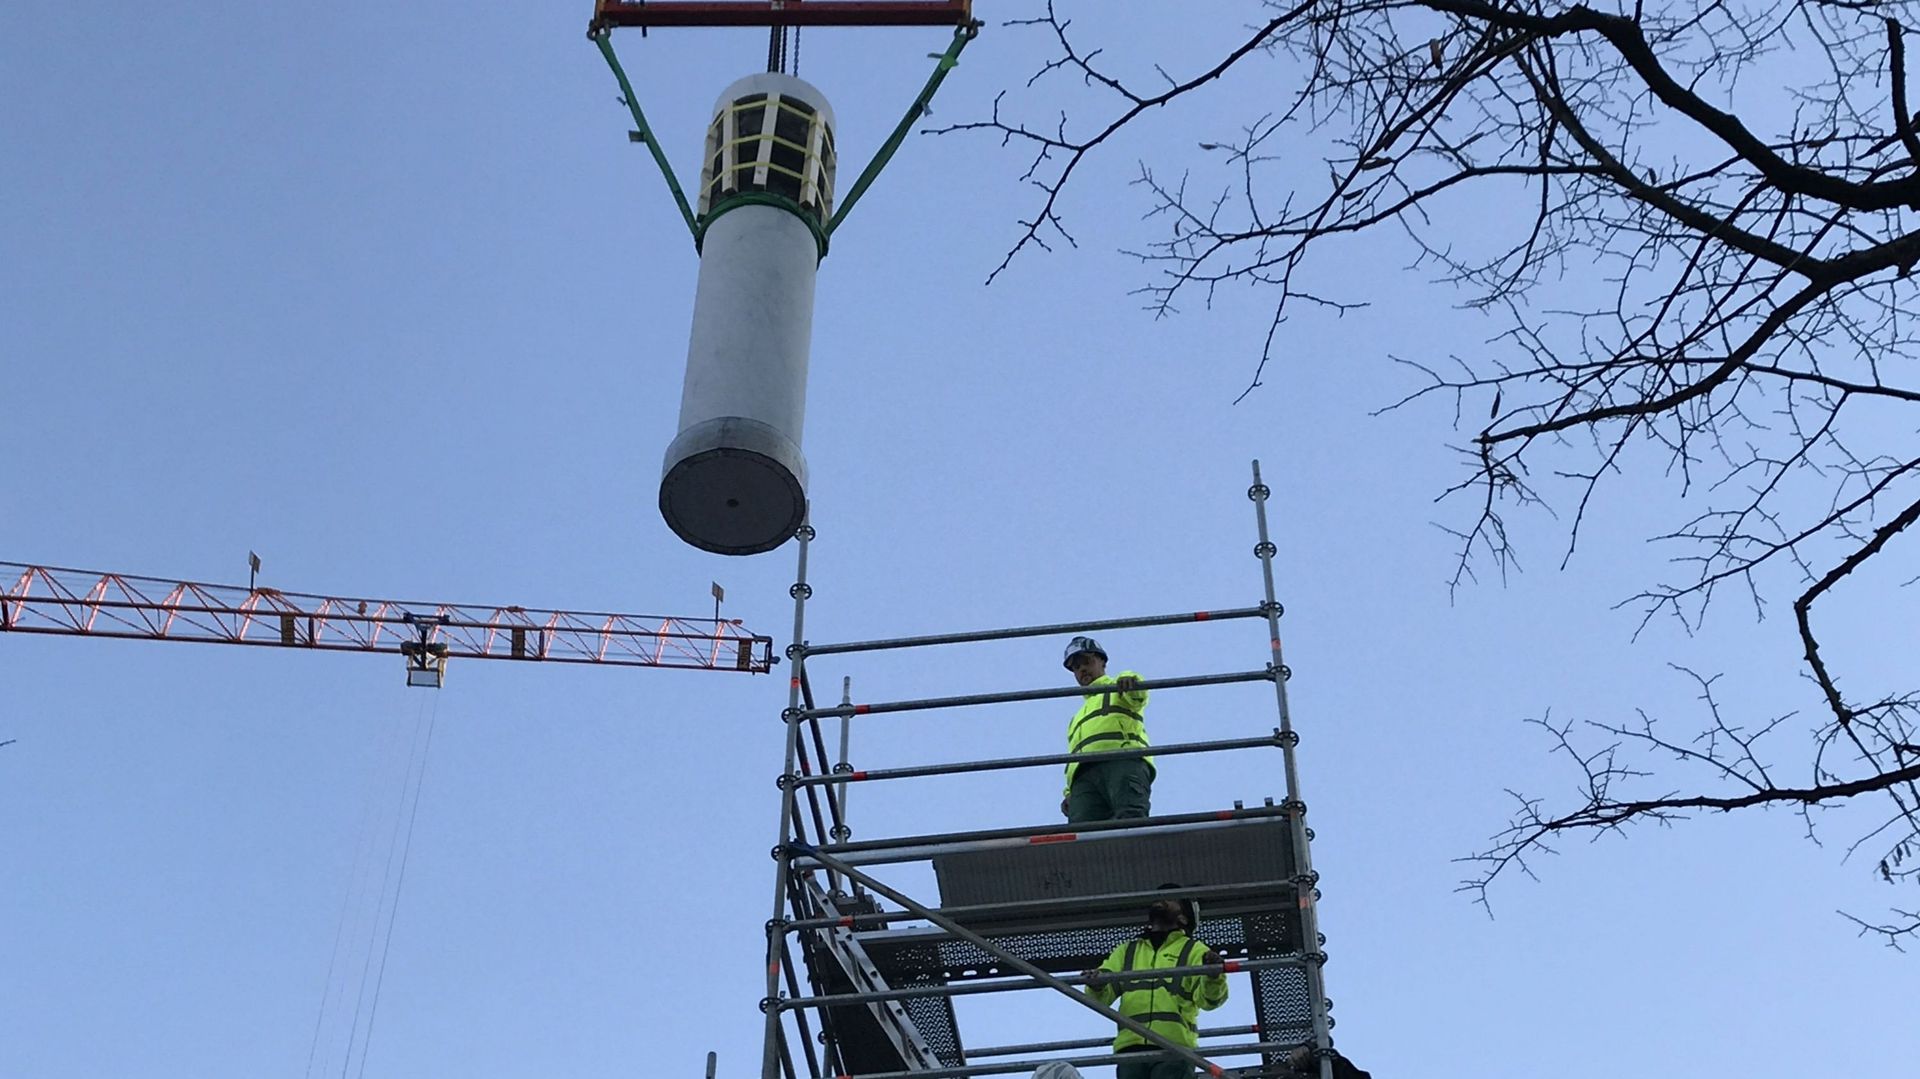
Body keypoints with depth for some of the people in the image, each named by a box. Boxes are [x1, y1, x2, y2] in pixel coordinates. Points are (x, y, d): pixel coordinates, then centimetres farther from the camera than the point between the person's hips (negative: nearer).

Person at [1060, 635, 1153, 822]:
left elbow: (1138, 694, 1)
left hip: (1124, 760, -4)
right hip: (1085, 773, 5)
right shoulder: (1078, 718, 44)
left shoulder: (1118, 690, 27)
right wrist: (1069, 793, 16)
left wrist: (1128, 680, -25)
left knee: (1131, 816, -32)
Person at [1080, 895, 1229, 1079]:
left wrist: (1213, 977, -23)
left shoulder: (1193, 949, 17)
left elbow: (1208, 998, 1)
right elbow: (1103, 994, 12)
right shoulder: (1127, 950, 27)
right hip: (1130, 1046, 3)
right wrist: (1096, 986, -13)